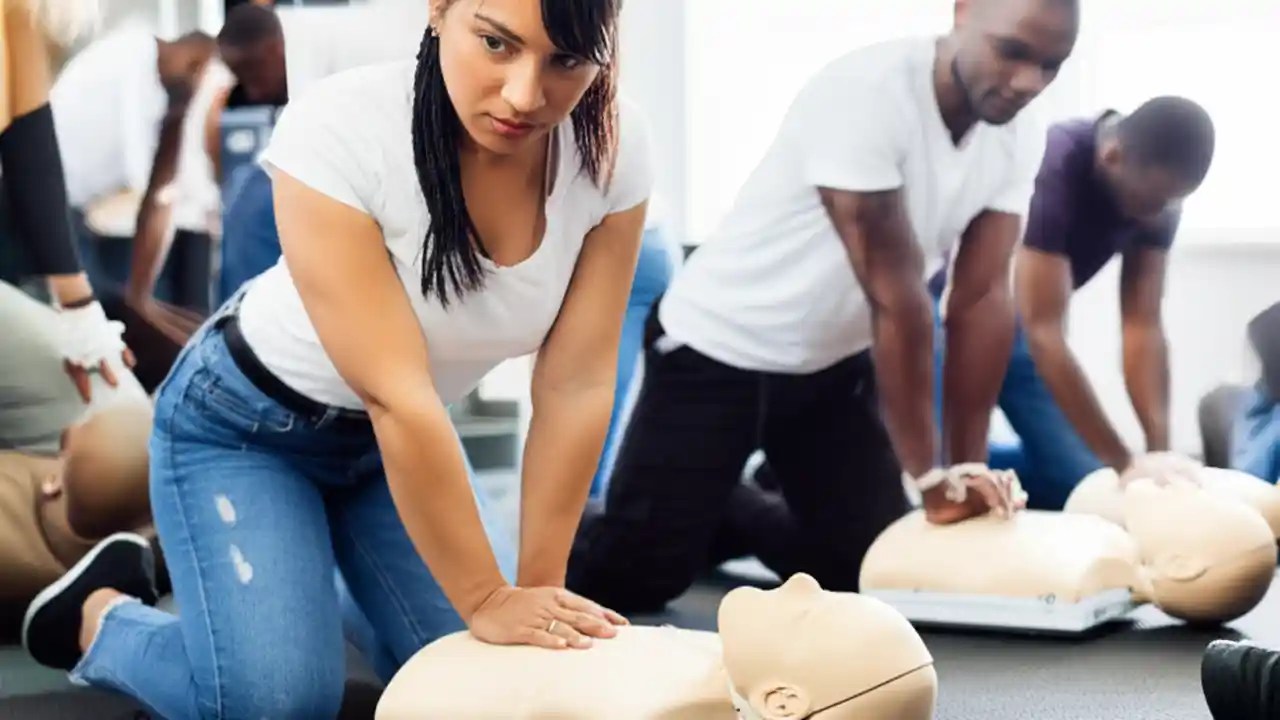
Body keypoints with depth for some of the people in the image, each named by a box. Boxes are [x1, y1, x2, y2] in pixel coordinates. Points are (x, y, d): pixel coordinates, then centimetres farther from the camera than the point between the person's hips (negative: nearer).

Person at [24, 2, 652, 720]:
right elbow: (397, 397, -34)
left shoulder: (613, 148, -22)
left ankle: (325, 564, 25)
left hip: (407, 431, 5)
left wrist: (537, 586, -16)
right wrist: (487, 598, -29)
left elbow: (575, 385, -17)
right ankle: (97, 614, 13)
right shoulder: (340, 129, -35)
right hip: (248, 423, -5)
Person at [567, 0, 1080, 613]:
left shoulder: (1019, 139, -9)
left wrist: (967, 467, -12)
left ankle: (729, 517, 30)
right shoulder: (868, 93, -31)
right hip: (719, 351, -7)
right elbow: (894, 293, -30)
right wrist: (933, 476, -27)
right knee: (632, 577, -9)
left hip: (834, 364, 7)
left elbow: (983, 299, -8)